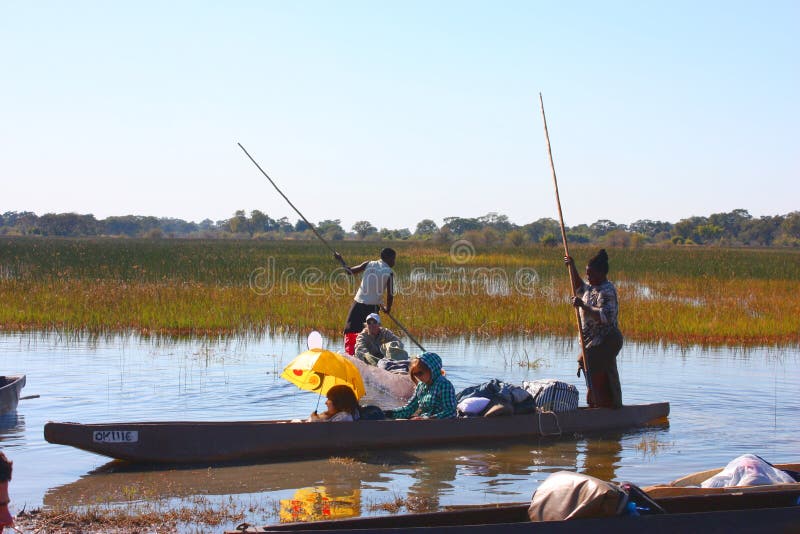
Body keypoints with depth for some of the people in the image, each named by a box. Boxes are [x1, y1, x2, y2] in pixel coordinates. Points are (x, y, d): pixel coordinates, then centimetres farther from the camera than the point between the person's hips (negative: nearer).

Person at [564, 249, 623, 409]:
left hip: (606, 340, -10)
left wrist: (583, 306, -29)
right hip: (596, 342, 10)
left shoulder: (607, 291, -17)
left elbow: (605, 317, -28)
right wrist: (572, 267, 22)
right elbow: (579, 287, 33)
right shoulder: (592, 287, 13)